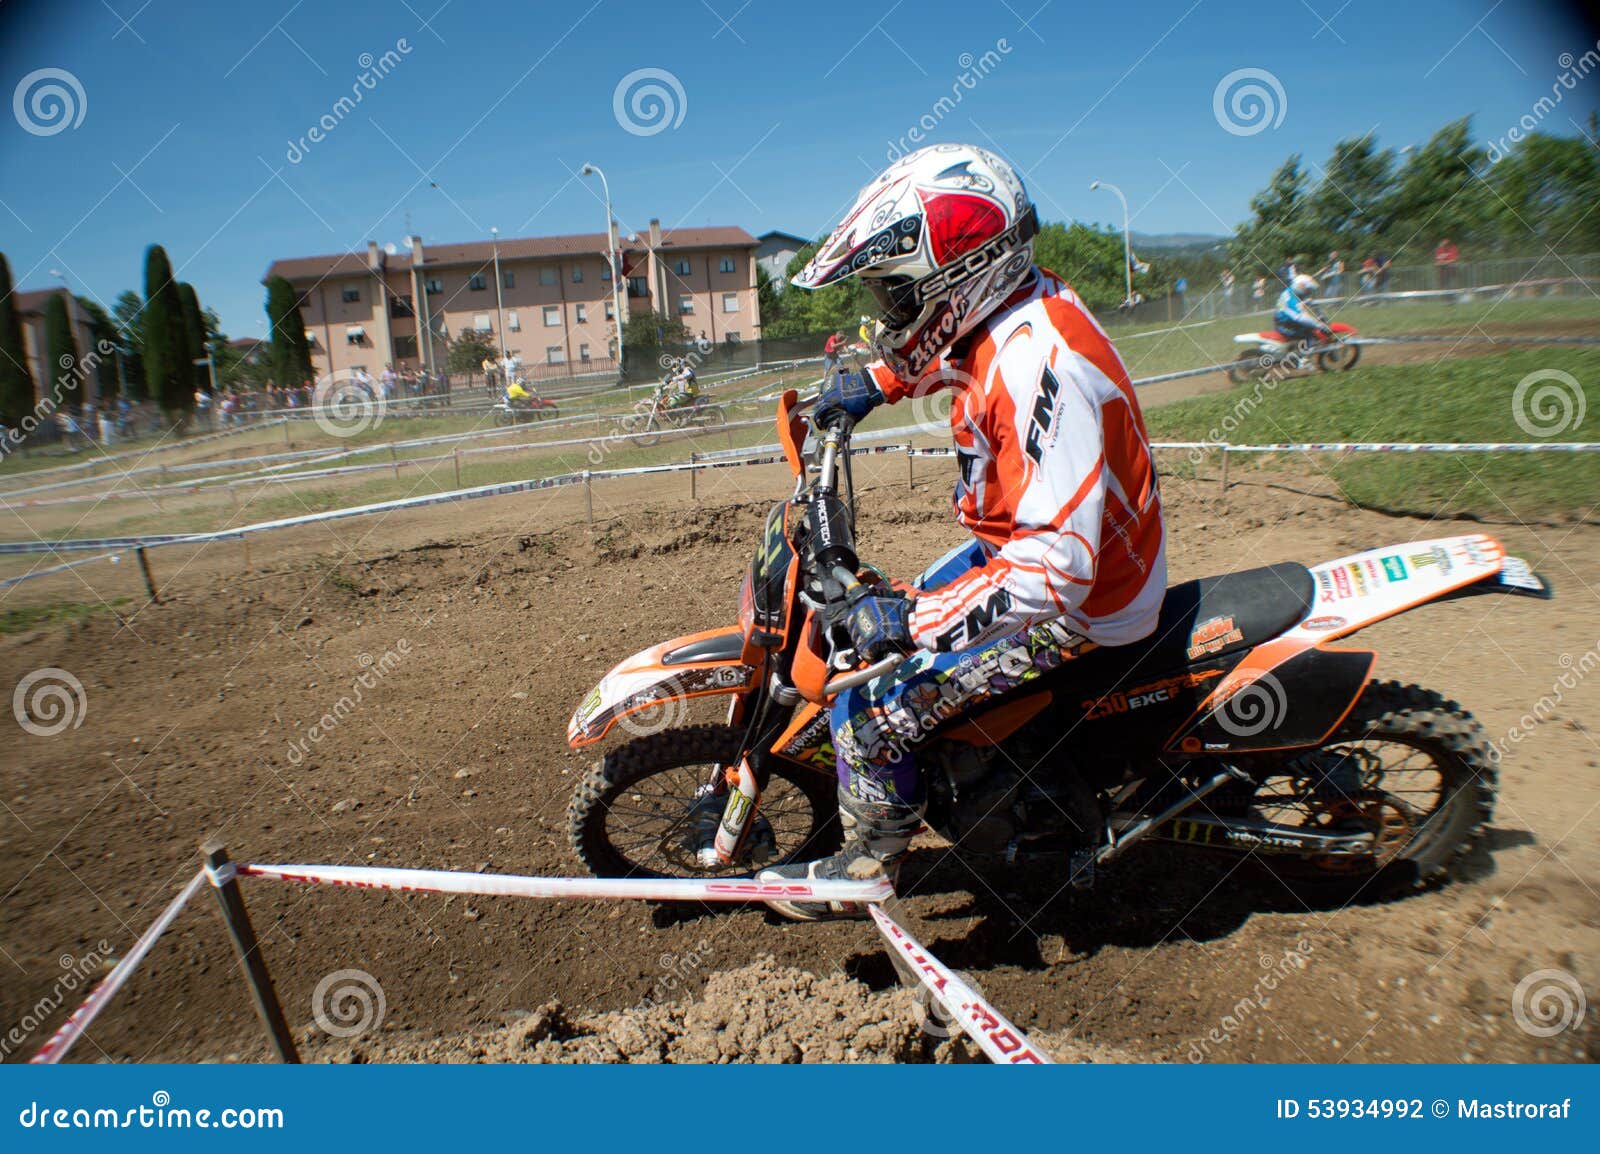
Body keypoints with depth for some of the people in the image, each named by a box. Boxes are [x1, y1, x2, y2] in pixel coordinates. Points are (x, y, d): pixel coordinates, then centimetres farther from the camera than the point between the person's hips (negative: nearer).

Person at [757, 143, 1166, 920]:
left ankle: (865, 871, 17)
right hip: (1028, 539, 10)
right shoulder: (1007, 310, -2)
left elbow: (1055, 573, -37)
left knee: (868, 709, -11)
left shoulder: (1038, 366, -33)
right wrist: (877, 383, 13)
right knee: (888, 626, 25)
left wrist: (912, 620, -33)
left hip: (1077, 601, -10)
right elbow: (939, 354, 25)